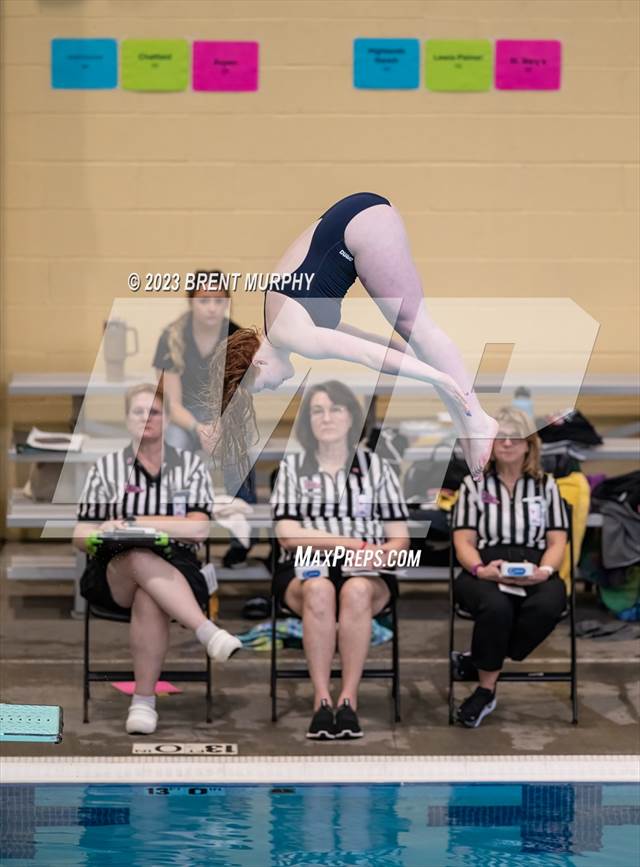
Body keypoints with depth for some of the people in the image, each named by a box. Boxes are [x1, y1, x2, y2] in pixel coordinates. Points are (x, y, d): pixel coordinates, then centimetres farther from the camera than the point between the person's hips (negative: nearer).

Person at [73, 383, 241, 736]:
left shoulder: (190, 465, 12)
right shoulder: (105, 468, 13)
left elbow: (199, 528, -3)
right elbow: (80, 536, 9)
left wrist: (134, 521, -10)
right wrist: (104, 534, -16)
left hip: (175, 570, 0)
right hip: (113, 573, 0)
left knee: (149, 597, -37)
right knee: (141, 559, -38)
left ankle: (144, 701, -33)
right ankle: (209, 633, -46)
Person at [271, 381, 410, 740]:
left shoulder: (378, 467, 16)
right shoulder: (292, 467, 14)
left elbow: (400, 538, 10)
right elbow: (288, 535, 0)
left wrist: (386, 553, -16)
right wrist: (354, 544, -10)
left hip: (366, 574, 0)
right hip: (304, 572, 0)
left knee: (356, 591, -36)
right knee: (318, 590, -36)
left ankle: (349, 699, -33)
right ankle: (322, 700, -36)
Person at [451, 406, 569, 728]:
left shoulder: (546, 485, 18)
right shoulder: (473, 484, 15)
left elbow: (557, 542, 11)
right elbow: (464, 542, 7)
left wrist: (545, 570, -11)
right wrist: (481, 569, -16)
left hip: (535, 573, 1)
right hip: (485, 571, -1)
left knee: (548, 605, -37)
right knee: (496, 606, -39)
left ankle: (478, 662, -19)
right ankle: (487, 689, -19)